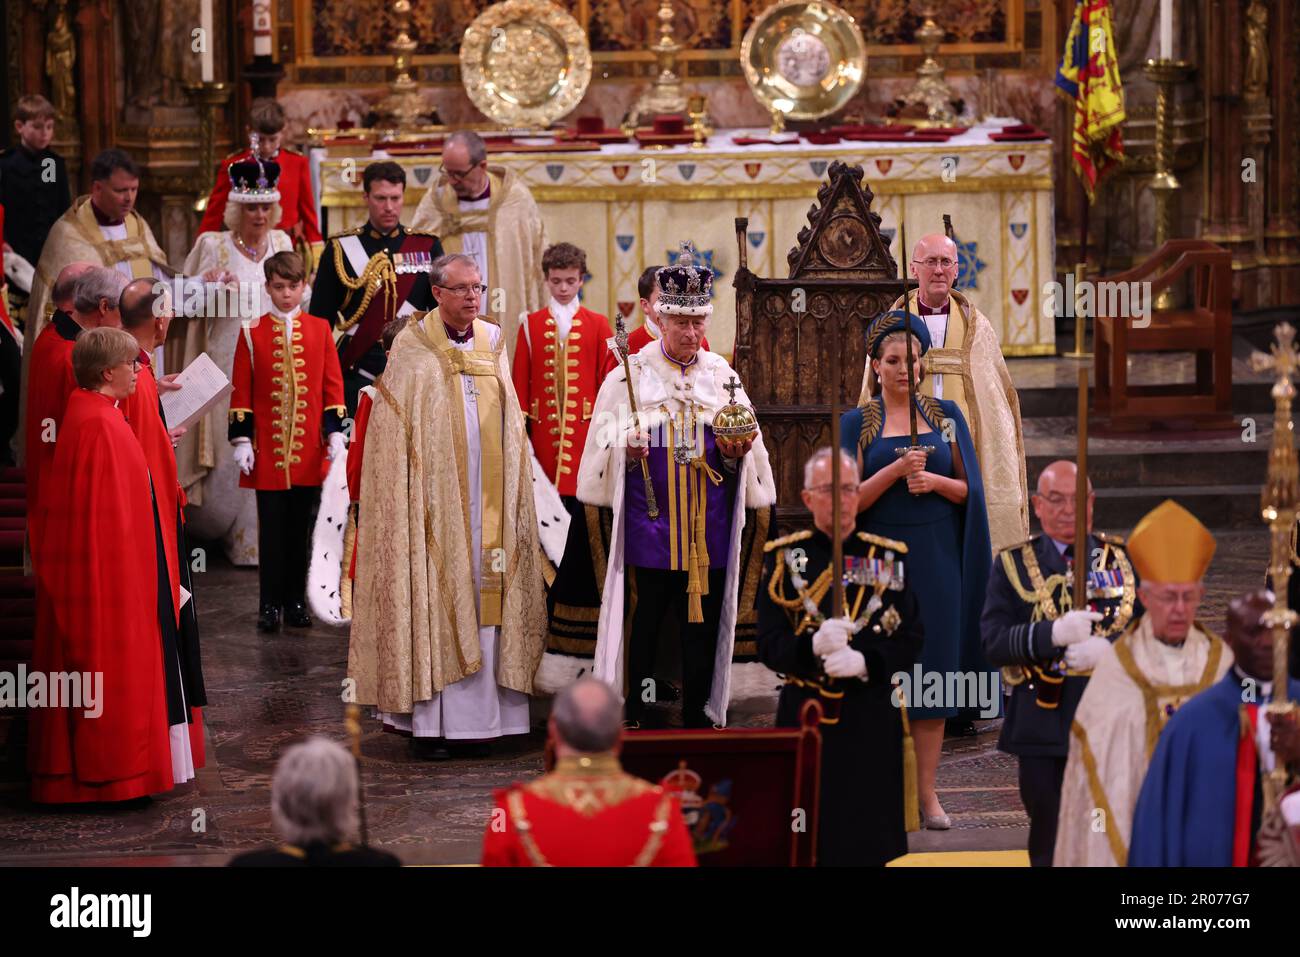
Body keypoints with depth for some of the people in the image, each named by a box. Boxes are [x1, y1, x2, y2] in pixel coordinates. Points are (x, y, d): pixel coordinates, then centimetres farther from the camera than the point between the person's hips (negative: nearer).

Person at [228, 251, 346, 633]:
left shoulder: (320, 330, 5)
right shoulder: (253, 334, 2)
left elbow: (333, 385, 6)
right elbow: (241, 392, 2)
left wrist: (335, 433, -2)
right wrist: (241, 441, -4)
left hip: (309, 452, 1)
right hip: (267, 451, -1)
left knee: (300, 527, 6)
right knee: (271, 529, 2)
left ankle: (296, 601, 15)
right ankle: (270, 605, 8)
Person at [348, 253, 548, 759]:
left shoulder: (492, 343, 10)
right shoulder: (412, 348, -2)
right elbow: (394, 435, -3)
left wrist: (511, 500, 9)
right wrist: (410, 501, -10)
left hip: (485, 503, 4)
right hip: (434, 502, -4)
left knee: (482, 598, 3)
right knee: (431, 598, -5)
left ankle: (473, 716, 8)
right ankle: (428, 722, -2)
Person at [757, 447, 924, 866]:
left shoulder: (889, 556, 8)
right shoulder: (784, 557, 4)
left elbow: (911, 639, 2)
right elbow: (769, 646, -3)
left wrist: (864, 661, -17)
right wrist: (813, 646, -23)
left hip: (873, 721, 1)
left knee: (870, 842, 3)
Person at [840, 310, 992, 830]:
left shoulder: (946, 415, 8)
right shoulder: (856, 422, 3)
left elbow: (969, 488, 6)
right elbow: (850, 498, -4)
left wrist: (936, 481, -14)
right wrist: (896, 470, -19)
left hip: (936, 559, 1)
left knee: (933, 669, 0)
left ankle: (927, 791, 5)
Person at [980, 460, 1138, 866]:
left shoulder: (1123, 557, 7)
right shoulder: (1013, 564, 3)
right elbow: (993, 641, -7)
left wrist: (1107, 648, -19)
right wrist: (1054, 633, -24)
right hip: (1044, 729, -1)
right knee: (1050, 846, 7)